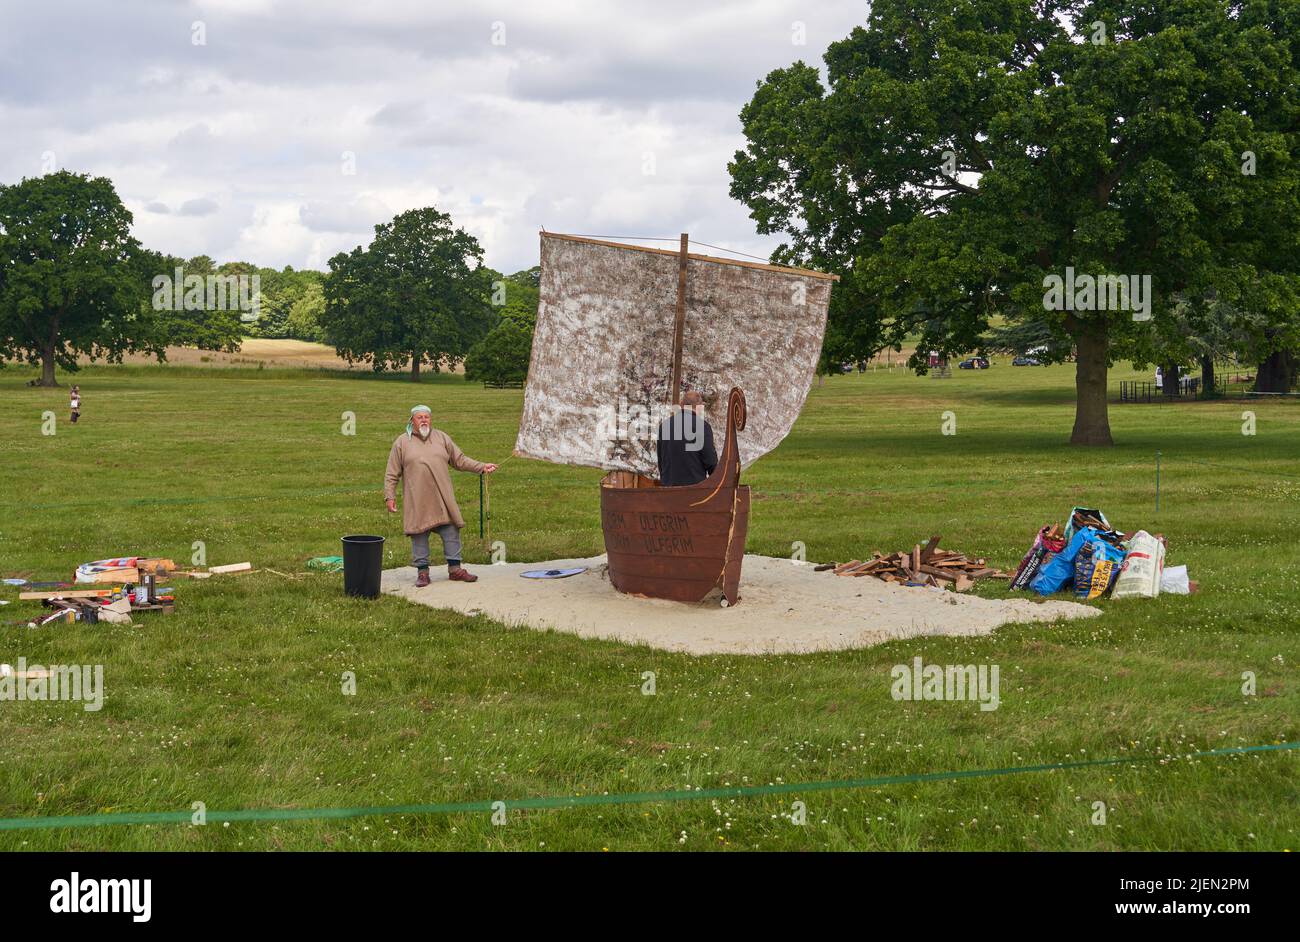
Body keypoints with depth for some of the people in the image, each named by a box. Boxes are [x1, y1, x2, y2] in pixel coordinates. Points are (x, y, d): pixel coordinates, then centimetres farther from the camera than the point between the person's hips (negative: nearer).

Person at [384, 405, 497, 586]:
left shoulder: (442, 438, 11)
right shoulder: (402, 442, 3)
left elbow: (460, 460, 14)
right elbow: (392, 474, 4)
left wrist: (482, 467, 3)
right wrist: (390, 497, -2)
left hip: (443, 499, 2)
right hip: (417, 501, -2)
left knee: (451, 533, 3)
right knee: (419, 536, 2)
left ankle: (455, 569, 13)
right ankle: (422, 572, 12)